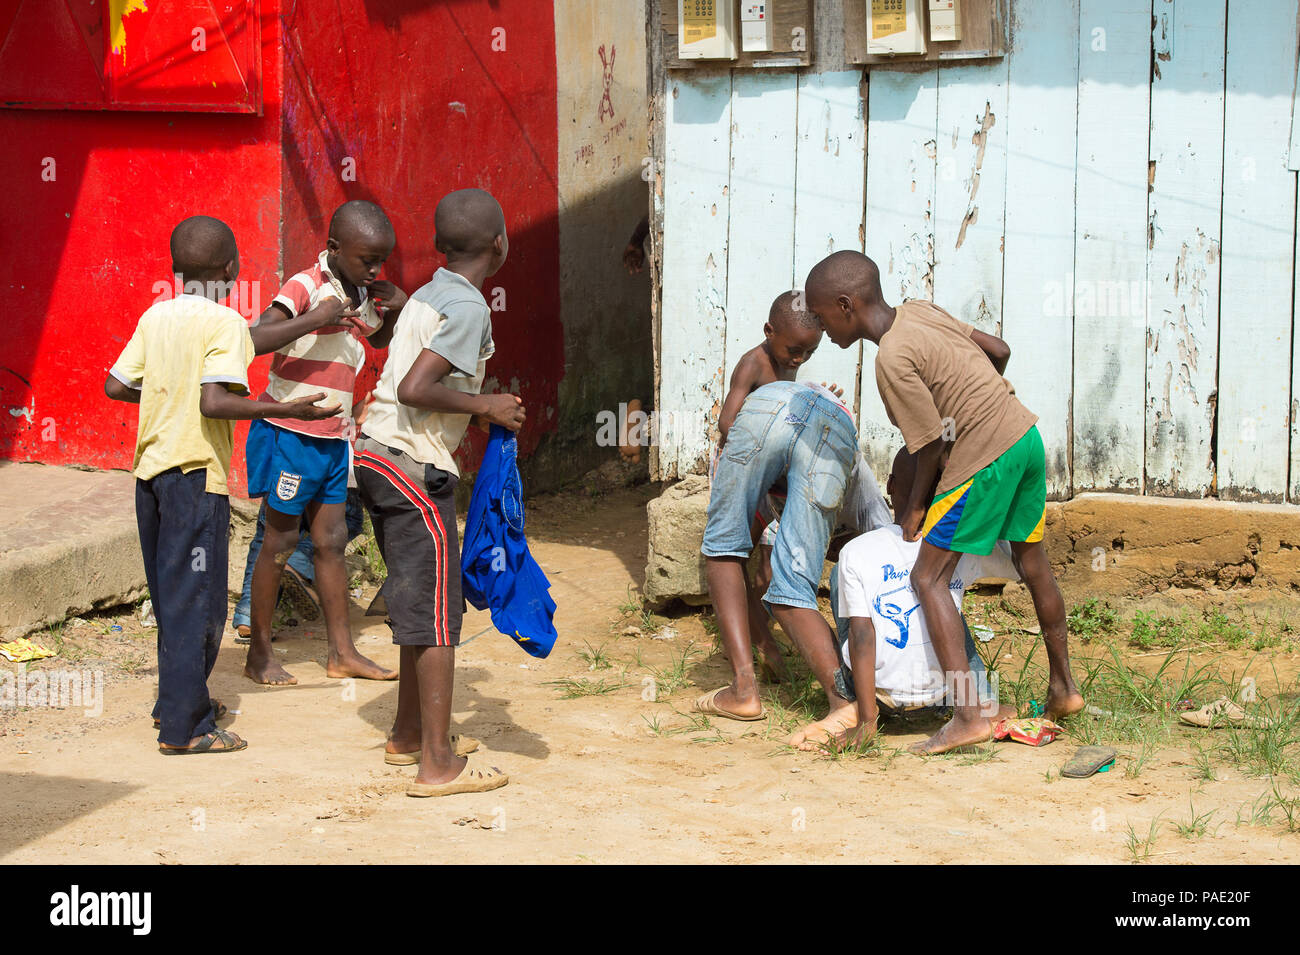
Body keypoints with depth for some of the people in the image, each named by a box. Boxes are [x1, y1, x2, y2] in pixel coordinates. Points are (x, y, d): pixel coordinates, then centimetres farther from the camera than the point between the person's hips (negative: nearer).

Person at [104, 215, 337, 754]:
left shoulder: (155, 317, 7)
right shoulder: (224, 323, -13)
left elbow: (116, 386, 9)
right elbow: (215, 402, -24)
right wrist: (285, 411, -20)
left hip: (150, 465, 7)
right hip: (196, 472, -7)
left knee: (169, 591, 20)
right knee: (196, 599, -2)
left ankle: (174, 699, 31)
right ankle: (183, 727, -1)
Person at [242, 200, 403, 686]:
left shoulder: (360, 295, 9)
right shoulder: (306, 286, -16)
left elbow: (379, 339, 30)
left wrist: (398, 308, 9)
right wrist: (313, 319, -36)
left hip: (331, 439, 8)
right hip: (289, 433, -8)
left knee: (331, 540, 10)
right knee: (281, 540, 1)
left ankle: (342, 652, 16)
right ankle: (259, 653, 11)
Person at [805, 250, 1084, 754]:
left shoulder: (893, 359, -16)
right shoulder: (921, 312, 8)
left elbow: (931, 442, -12)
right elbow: (999, 350, 16)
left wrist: (916, 505, 2)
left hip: (984, 457, -9)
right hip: (1025, 433, 9)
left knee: (928, 577, -4)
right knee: (1032, 560, 24)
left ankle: (968, 716, -14)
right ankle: (1063, 687, 38)